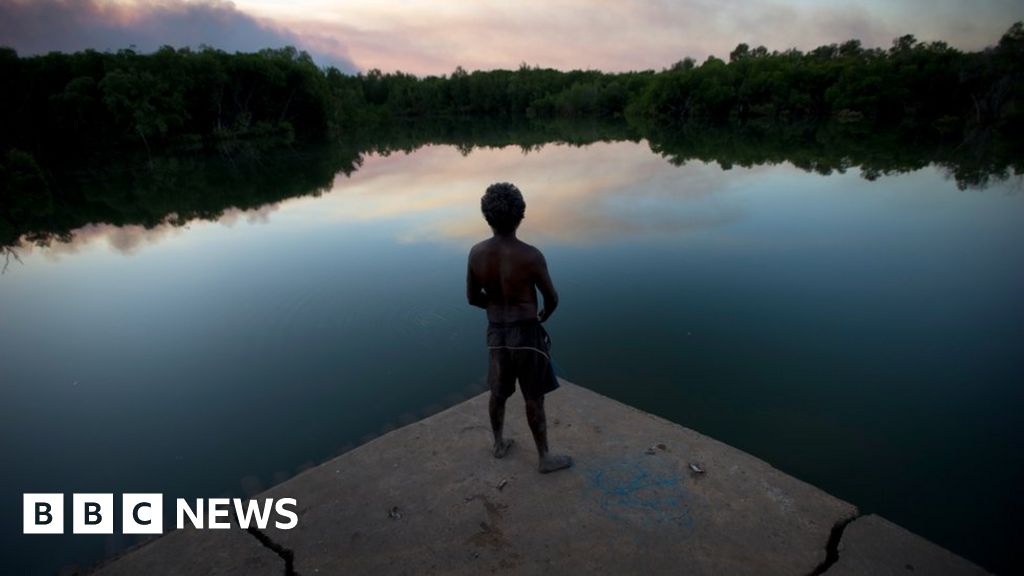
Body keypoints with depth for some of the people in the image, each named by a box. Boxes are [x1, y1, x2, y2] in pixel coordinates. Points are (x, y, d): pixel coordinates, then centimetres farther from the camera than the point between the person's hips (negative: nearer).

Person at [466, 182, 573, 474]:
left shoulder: (476, 253, -9)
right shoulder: (531, 256, -22)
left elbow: (472, 297, 2)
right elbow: (552, 298, -9)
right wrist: (543, 315, 14)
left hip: (496, 332, 5)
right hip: (527, 333, -4)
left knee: (498, 391, 23)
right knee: (534, 398, 10)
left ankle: (499, 443, 44)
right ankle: (545, 457, 27)